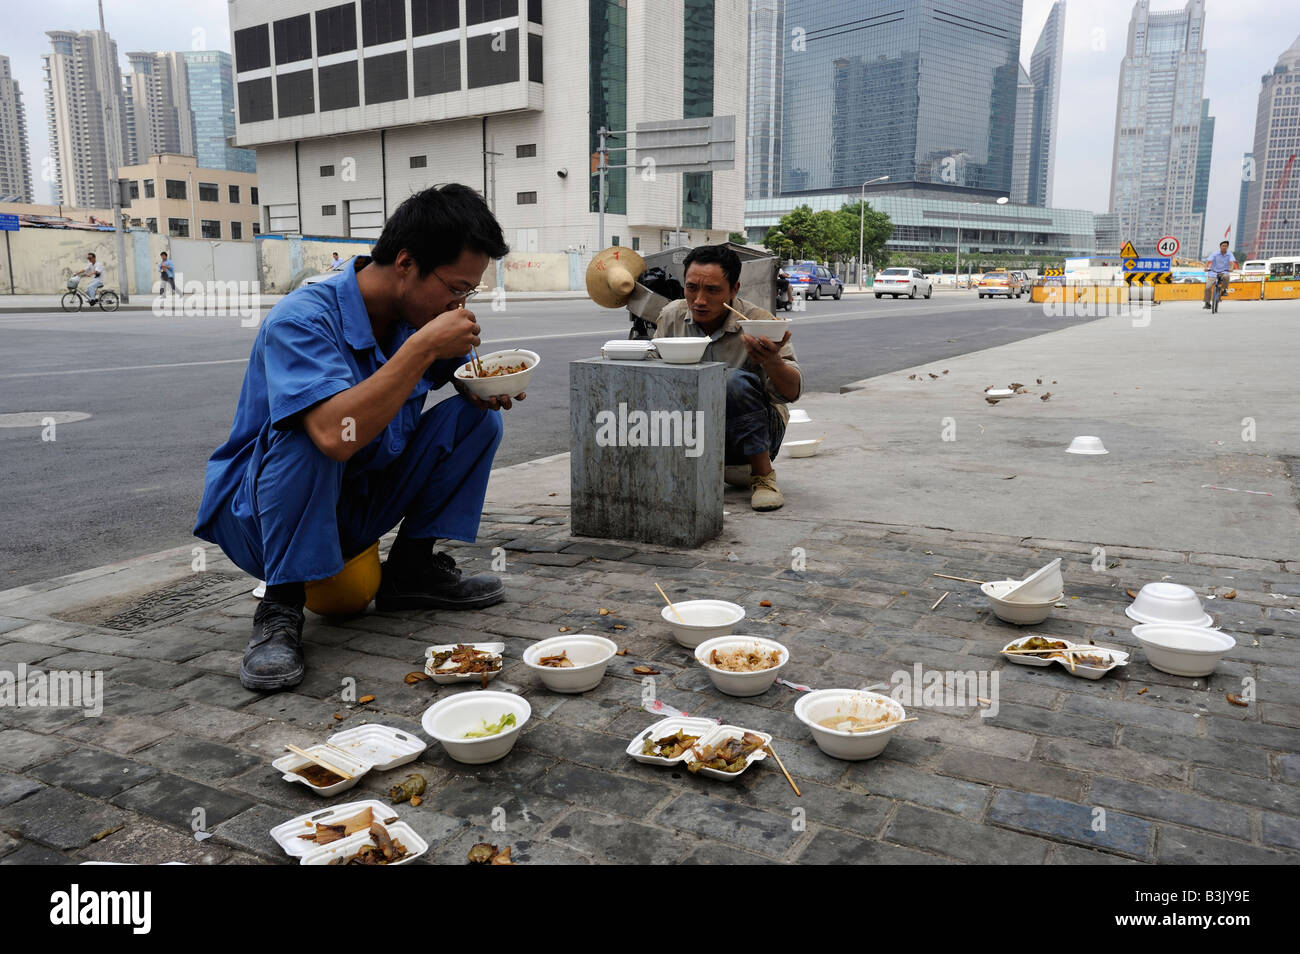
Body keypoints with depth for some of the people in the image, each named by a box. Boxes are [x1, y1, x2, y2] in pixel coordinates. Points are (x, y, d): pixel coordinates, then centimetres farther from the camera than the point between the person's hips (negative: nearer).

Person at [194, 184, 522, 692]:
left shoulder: (417, 317, -5)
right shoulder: (301, 320, -28)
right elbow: (336, 435, -44)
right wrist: (423, 346, -37)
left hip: (357, 511, 7)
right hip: (261, 516, -6)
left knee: (475, 415, -6)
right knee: (307, 438, -38)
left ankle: (411, 569, 1)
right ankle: (281, 608, -22)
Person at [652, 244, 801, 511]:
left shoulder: (760, 322, -15)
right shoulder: (671, 316, -4)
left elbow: (791, 393, -20)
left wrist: (772, 362, -44)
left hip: (758, 432, -4)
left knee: (735, 380, -33)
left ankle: (763, 475, -16)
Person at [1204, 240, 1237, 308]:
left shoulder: (1229, 255, -1)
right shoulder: (1215, 254, -3)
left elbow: (1232, 262, -16)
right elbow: (1208, 261, -15)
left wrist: (1231, 268, -38)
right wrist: (1206, 268, -36)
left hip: (1223, 273, 0)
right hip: (1213, 273, 0)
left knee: (1226, 277, -37)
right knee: (1208, 288, -17)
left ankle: (1224, 290, -14)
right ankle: (1207, 303, -4)